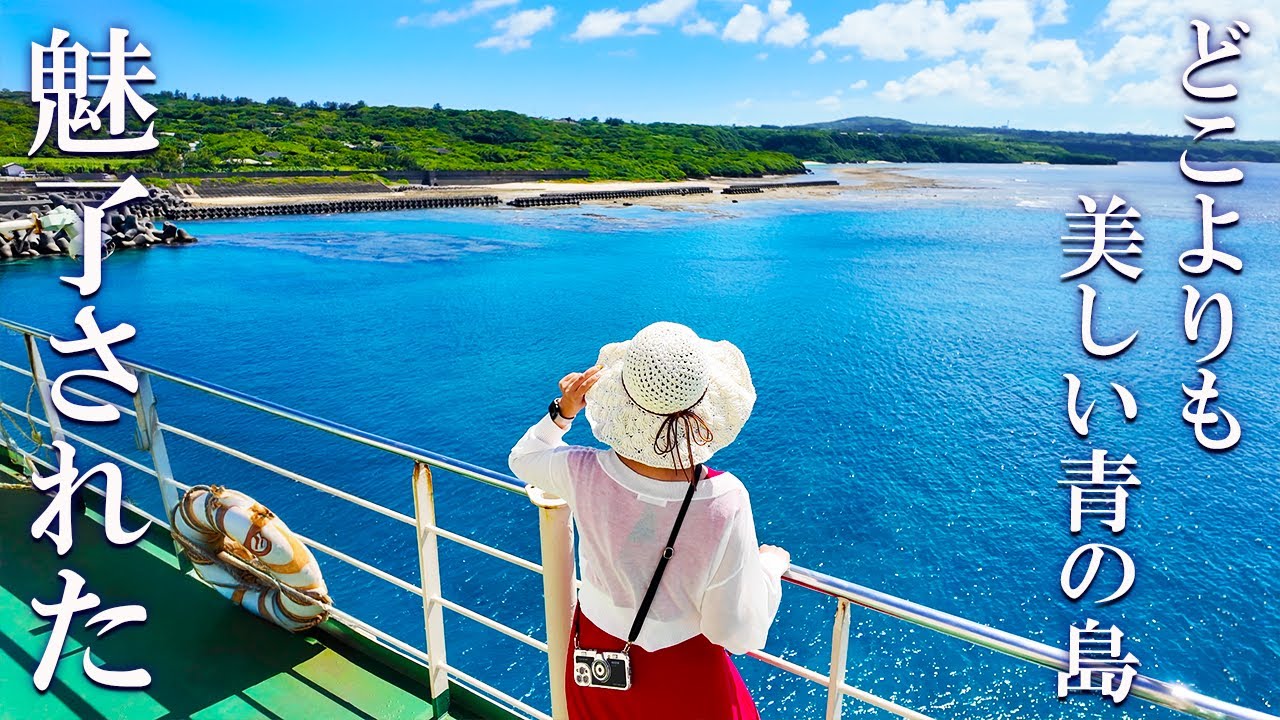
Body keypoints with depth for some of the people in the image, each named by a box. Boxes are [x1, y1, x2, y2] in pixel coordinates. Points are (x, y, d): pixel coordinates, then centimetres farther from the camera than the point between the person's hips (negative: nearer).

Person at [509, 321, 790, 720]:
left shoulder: (584, 474, -25)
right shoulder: (726, 502, -33)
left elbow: (523, 460, 0)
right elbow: (738, 634, -20)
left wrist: (562, 412, -7)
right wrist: (770, 567, -6)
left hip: (596, 662, 2)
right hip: (685, 681, -2)